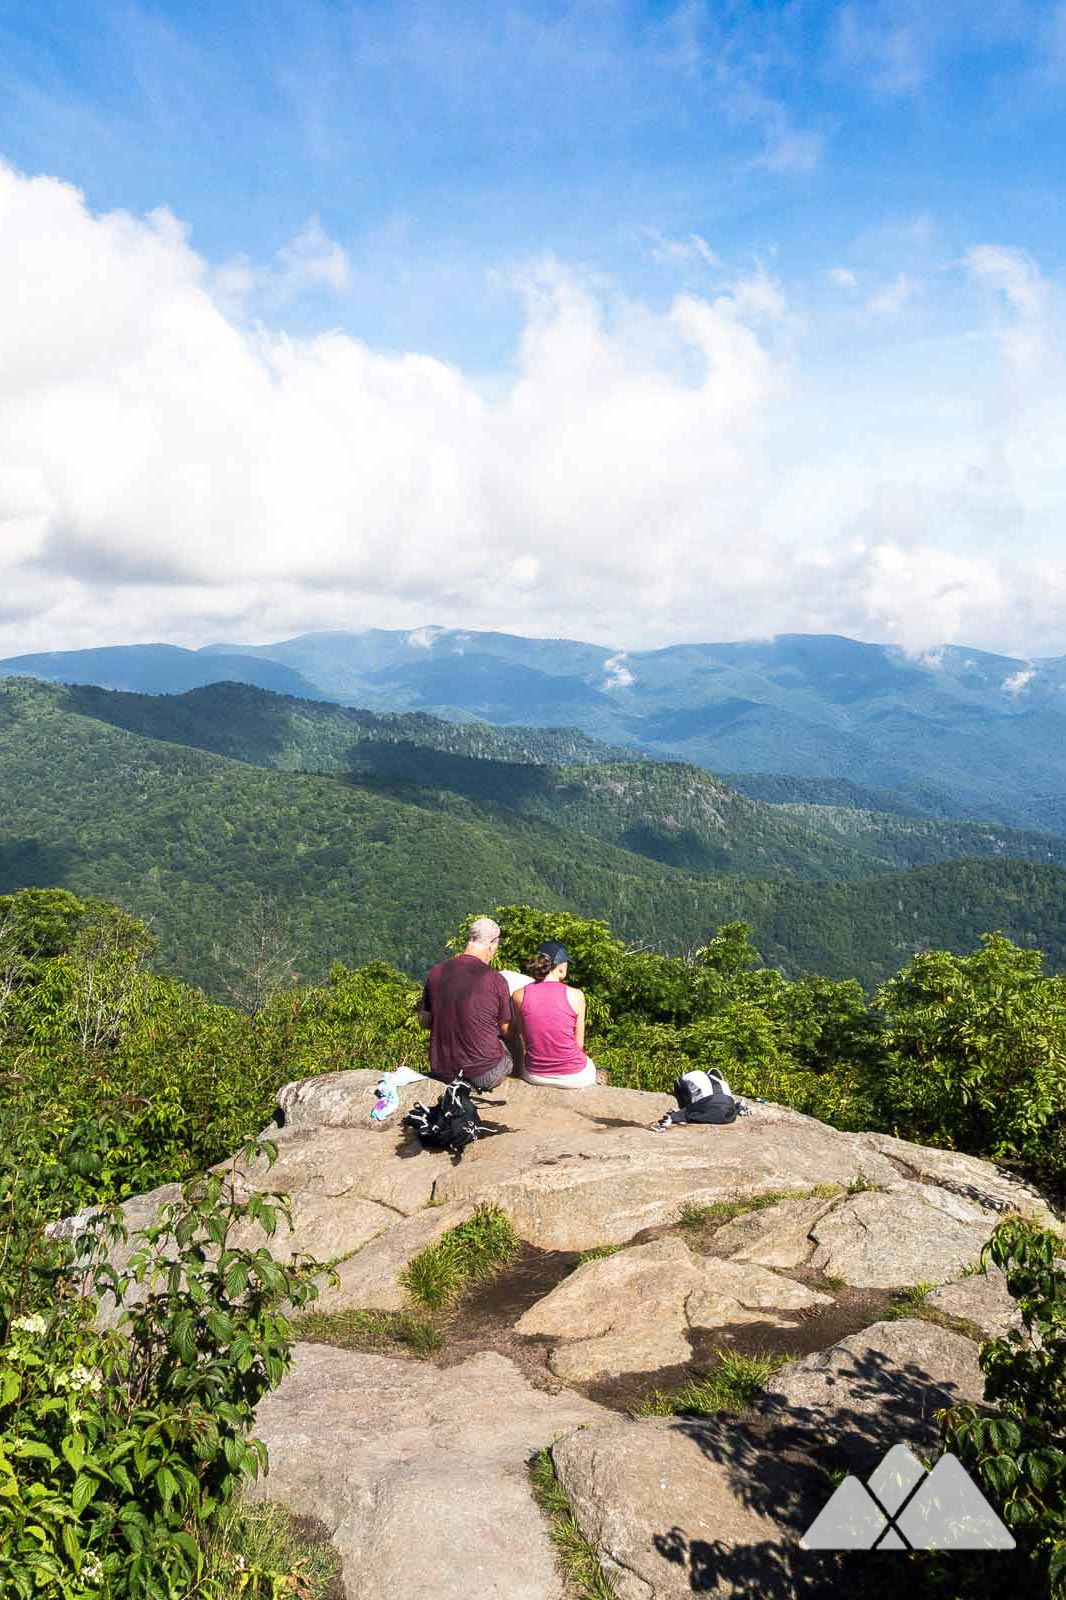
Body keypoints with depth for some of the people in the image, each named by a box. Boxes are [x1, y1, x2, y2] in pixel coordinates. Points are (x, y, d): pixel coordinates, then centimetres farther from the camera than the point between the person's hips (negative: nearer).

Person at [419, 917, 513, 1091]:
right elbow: (507, 1031, -3)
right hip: (484, 1075, -4)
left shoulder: (437, 972, -4)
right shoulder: (496, 980, -16)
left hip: (442, 1072, 5)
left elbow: (424, 1021, 9)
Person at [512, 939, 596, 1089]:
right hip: (574, 1077, -2)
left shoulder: (518, 996, -10)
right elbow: (579, 1044, -8)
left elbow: (524, 1039, 0)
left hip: (534, 1075, 2)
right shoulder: (575, 995, -16)